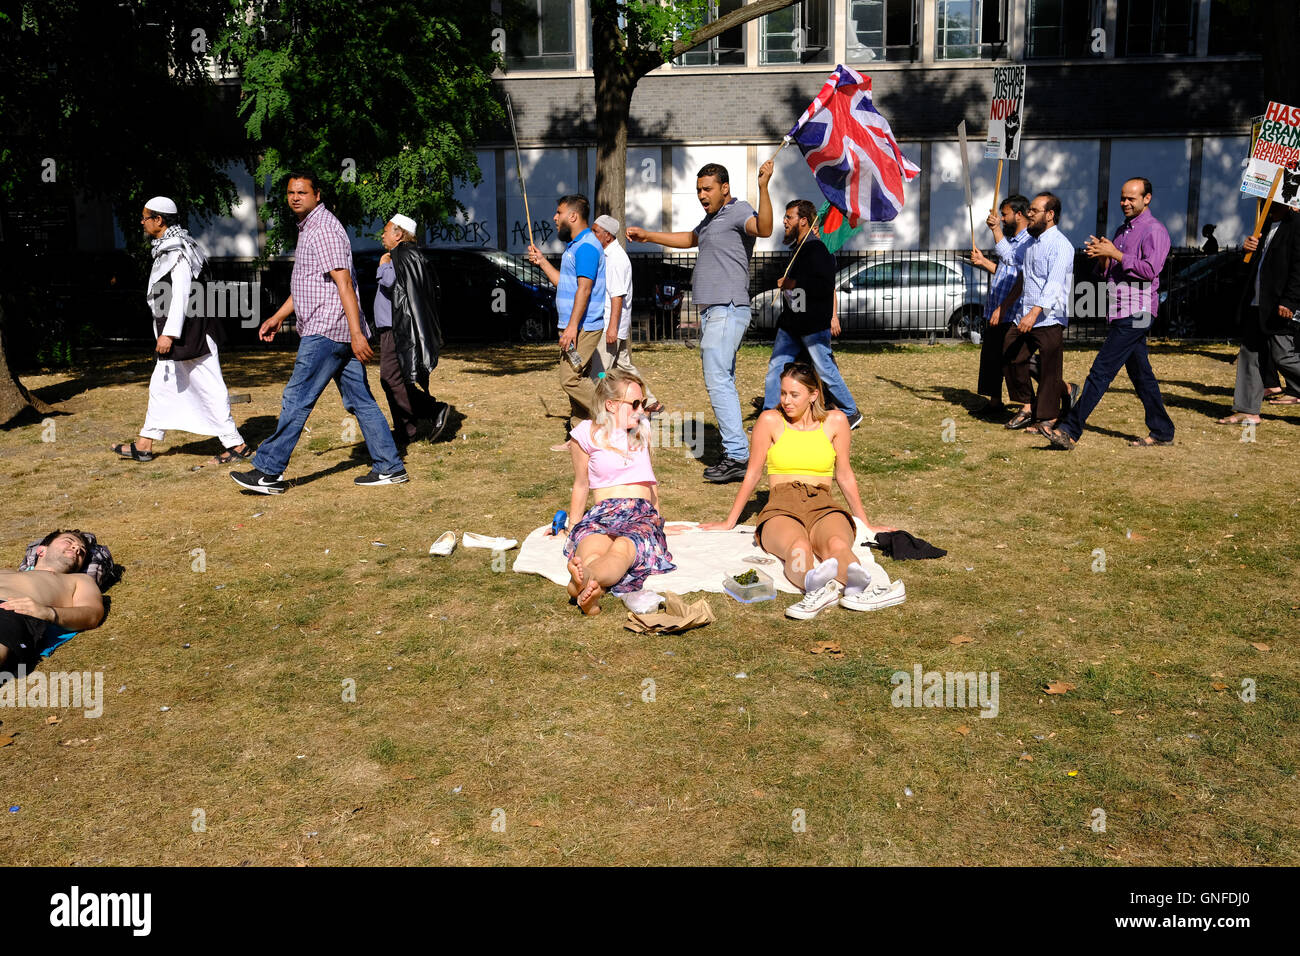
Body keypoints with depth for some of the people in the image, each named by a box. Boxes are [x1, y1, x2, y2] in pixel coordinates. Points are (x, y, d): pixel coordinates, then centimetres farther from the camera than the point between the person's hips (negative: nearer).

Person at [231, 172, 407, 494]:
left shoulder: (324, 228, -12)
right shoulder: (308, 228, 21)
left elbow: (344, 282, -20)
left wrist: (356, 333, -26)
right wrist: (278, 317, 29)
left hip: (326, 331, -10)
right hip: (339, 333, 10)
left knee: (296, 400, -5)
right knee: (360, 400, 8)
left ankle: (269, 472, 1)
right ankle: (390, 467, 9)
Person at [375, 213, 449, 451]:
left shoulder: (404, 255, -10)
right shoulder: (402, 256, 22)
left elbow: (391, 281, -25)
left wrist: (383, 265, -8)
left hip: (399, 331, -11)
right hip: (394, 331, 11)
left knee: (391, 379, -16)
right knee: (395, 382, 9)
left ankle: (434, 411, -11)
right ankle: (405, 433, 10)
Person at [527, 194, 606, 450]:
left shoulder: (586, 246, -14)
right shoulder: (575, 246, 20)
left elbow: (584, 288, -22)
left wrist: (572, 326, -27)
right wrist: (542, 262, 23)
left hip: (583, 327, -11)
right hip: (575, 326, 11)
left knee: (570, 378, -13)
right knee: (575, 378, 9)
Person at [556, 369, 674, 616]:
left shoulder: (642, 428, 17)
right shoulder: (587, 433, 7)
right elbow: (581, 485, 19)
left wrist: (656, 518, 37)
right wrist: (571, 526, 24)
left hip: (642, 514, 1)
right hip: (602, 514, -1)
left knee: (623, 547, -39)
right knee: (593, 550, -40)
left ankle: (586, 582, -72)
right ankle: (590, 596, -74)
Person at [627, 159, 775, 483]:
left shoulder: (738, 211, -8)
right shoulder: (711, 218, 23)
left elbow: (764, 229, -30)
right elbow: (689, 239, 42)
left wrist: (763, 188, -41)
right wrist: (647, 236, 46)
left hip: (727, 311, -11)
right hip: (712, 311, 11)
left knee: (718, 380, -16)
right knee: (722, 381, 12)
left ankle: (738, 456, -17)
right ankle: (734, 451, 18)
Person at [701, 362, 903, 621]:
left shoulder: (835, 421, 10)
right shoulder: (770, 421, 7)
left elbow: (845, 476, 19)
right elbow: (753, 474, 14)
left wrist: (866, 524, 23)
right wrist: (729, 522, 18)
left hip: (824, 507, 1)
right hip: (781, 507, -1)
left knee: (836, 544, -38)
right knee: (798, 548, -40)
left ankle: (864, 585, -71)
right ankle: (817, 587, -74)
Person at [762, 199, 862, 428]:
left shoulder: (817, 250, -14)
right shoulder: (799, 248, 15)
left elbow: (826, 286, -25)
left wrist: (793, 283, -20)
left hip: (813, 324, -9)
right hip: (791, 323, 9)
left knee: (825, 370, 0)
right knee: (776, 366, 5)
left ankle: (851, 414, 17)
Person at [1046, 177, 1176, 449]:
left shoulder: (1154, 230, -7)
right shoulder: (1122, 230, 20)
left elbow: (1150, 269, -19)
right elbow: (1107, 272, 20)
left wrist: (1115, 254, -17)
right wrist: (1103, 258, -1)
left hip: (1136, 314, -9)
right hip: (1120, 312, 9)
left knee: (1102, 370, -13)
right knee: (1140, 374, 12)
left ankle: (1070, 430, -15)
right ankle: (1161, 431, 20)